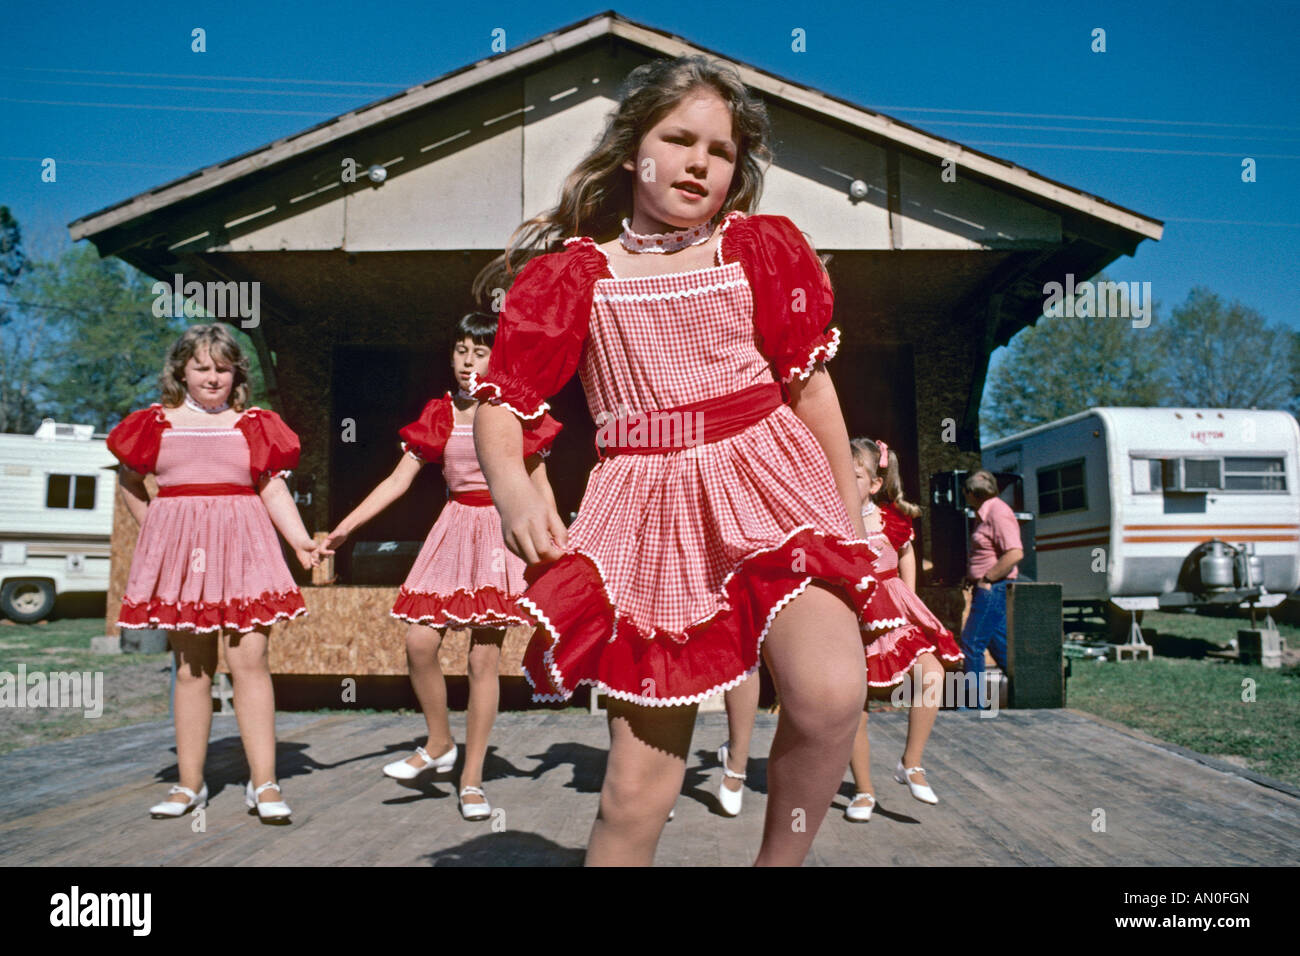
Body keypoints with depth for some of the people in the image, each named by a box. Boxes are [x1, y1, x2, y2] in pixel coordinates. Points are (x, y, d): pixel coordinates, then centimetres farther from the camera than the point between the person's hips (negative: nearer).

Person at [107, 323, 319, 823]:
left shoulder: (254, 423, 6)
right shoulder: (156, 421, 9)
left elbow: (273, 486, 2)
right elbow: (128, 478, 21)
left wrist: (301, 540, -9)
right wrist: (155, 526, 11)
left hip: (240, 547, -2)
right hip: (179, 550, 2)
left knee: (249, 662, -7)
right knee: (191, 669, 8)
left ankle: (264, 783, -2)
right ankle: (190, 783, 19)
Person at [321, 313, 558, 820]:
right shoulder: (438, 416, 8)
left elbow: (540, 487, 3)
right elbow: (398, 480, 8)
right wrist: (344, 527, 2)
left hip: (502, 531, -3)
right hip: (455, 528, 3)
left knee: (484, 656, -3)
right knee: (419, 642, -7)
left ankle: (471, 778, 9)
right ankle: (439, 744, 18)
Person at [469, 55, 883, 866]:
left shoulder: (761, 249, 10)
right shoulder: (576, 274, 7)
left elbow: (812, 384, 10)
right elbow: (500, 401, 4)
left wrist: (852, 518, 11)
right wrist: (510, 487, -17)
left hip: (770, 488, 1)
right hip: (651, 512, 0)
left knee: (831, 693, -24)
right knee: (639, 786, -1)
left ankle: (781, 858, 4)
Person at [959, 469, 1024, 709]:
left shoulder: (998, 513, -16)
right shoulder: (984, 514, 15)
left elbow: (1015, 553, -25)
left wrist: (986, 579, -20)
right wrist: (971, 577, 14)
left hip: (994, 588, -10)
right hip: (988, 589, 10)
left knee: (972, 643, -6)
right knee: (999, 644, 12)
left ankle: (974, 701, 2)